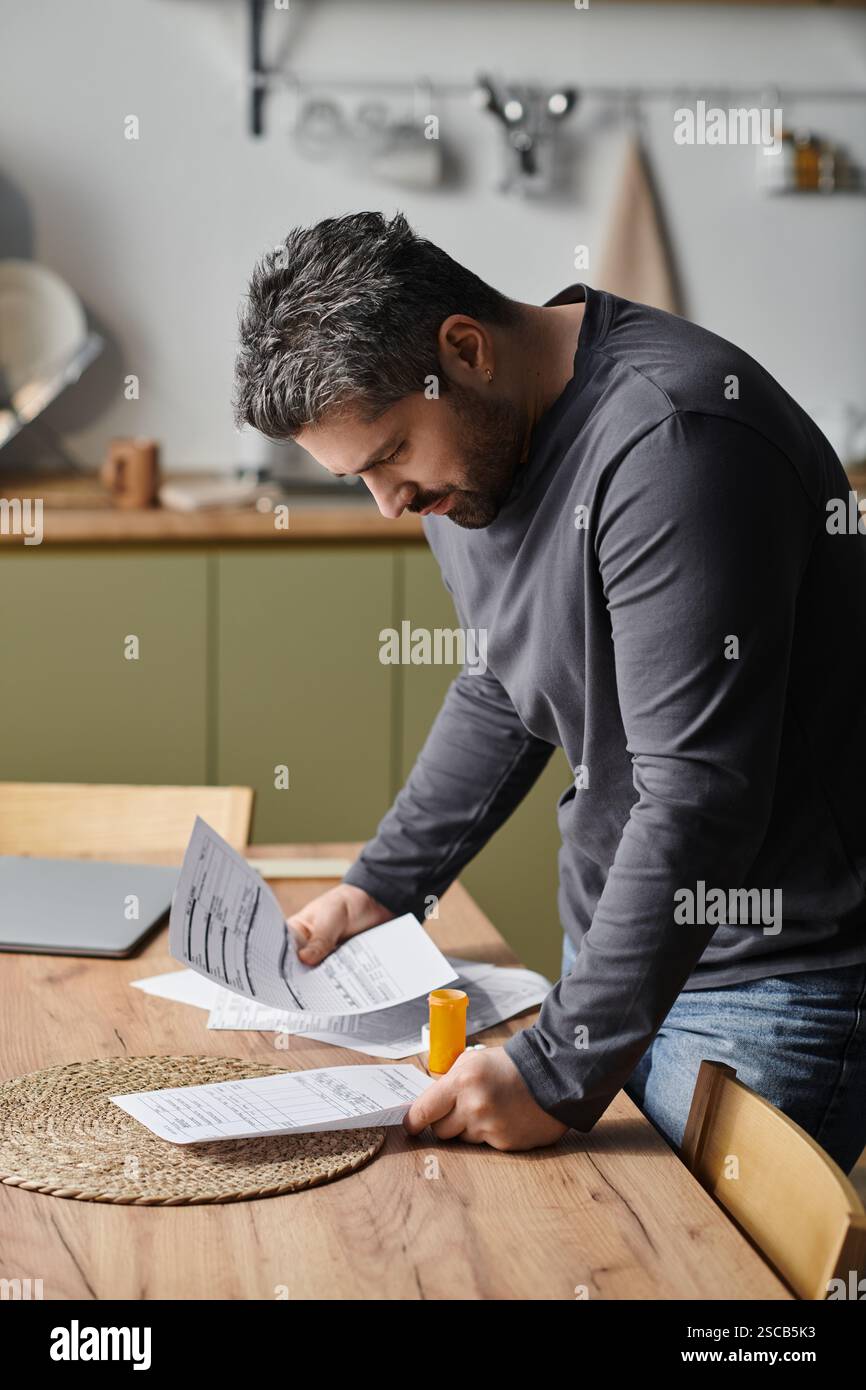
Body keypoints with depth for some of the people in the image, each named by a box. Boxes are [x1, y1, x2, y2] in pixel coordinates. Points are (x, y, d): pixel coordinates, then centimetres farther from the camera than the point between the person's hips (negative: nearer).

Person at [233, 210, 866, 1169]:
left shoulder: (668, 440, -26)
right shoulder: (468, 446, 4)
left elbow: (698, 798, -29)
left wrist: (561, 1071, -26)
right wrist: (382, 885, 12)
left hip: (768, 983, -8)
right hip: (618, 946, 8)